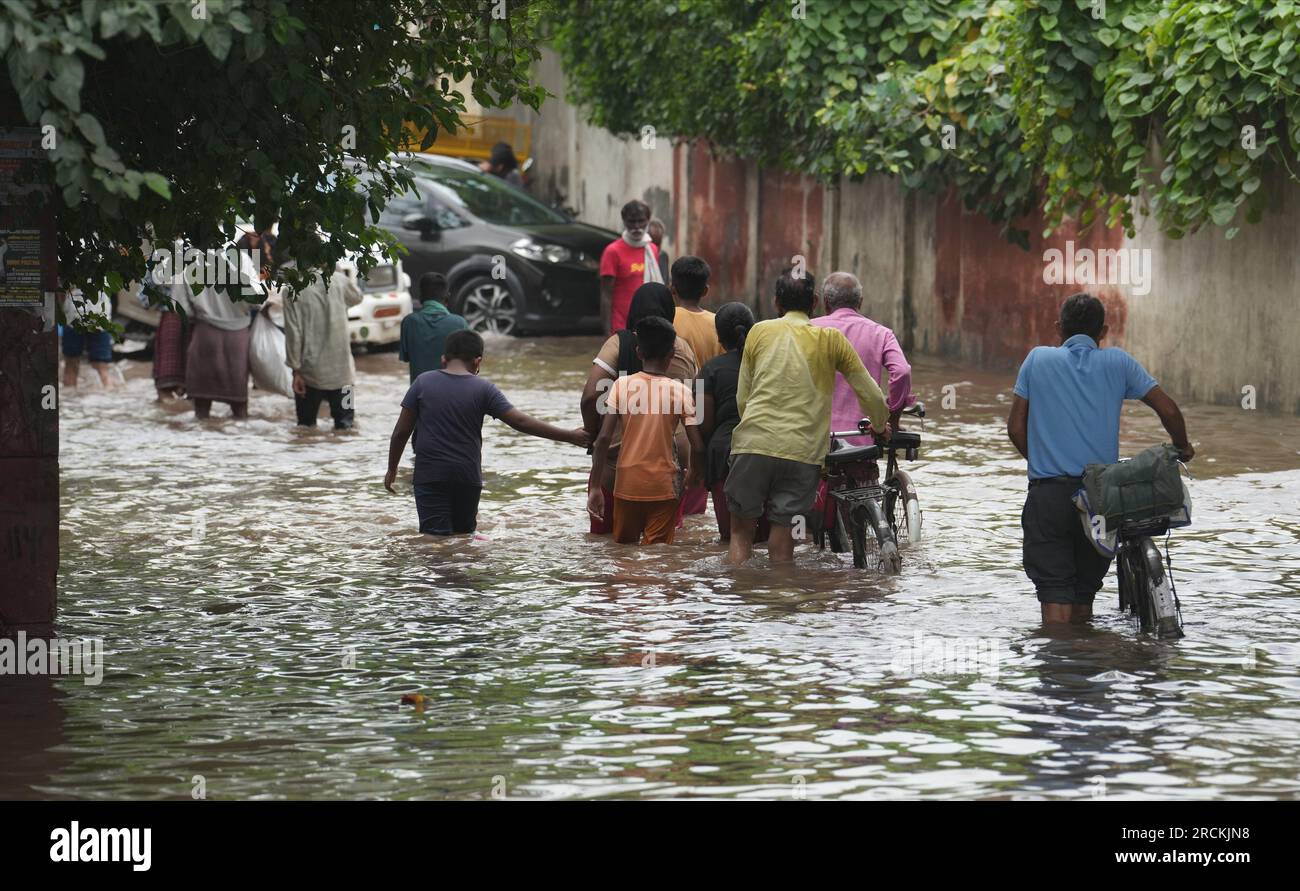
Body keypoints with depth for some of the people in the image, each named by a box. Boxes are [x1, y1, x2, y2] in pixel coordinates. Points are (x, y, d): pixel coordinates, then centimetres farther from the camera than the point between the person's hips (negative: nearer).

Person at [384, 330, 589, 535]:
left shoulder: (423, 383, -2)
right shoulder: (483, 389, -4)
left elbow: (401, 431, 0)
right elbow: (521, 421, -8)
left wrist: (392, 469, 15)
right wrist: (570, 436, -3)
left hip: (430, 477, -1)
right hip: (467, 477, 1)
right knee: (464, 536, 19)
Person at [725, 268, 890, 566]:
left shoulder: (759, 332, 10)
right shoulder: (831, 339, 8)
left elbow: (742, 398, 15)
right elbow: (871, 396, 12)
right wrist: (880, 427, 33)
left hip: (753, 443, 0)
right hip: (802, 452, 0)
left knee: (741, 533, 12)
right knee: (782, 549, 3)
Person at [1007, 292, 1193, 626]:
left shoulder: (1038, 359, 5)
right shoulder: (1117, 362, 5)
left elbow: (1016, 427, 4)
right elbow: (1168, 411, 3)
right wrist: (1182, 448, 22)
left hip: (1048, 493, -1)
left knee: (1055, 596, -4)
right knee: (1084, 592, 15)